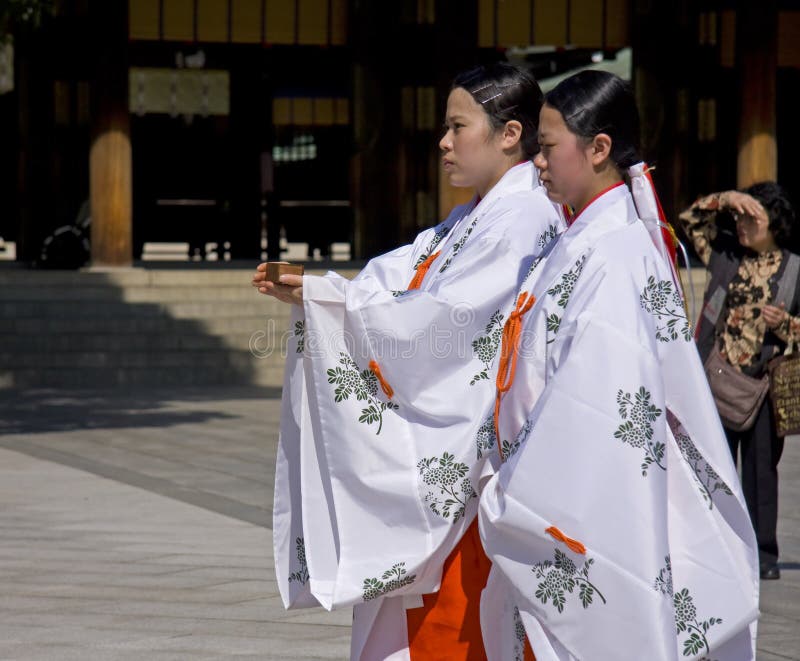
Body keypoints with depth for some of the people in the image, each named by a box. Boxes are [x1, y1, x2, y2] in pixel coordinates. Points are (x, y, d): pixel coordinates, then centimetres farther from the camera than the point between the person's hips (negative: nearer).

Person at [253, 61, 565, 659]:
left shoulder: (524, 218, -13)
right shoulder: (472, 219, 19)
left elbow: (442, 315, -18)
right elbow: (395, 279, 10)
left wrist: (322, 298, -12)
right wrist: (306, 291, -4)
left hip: (476, 452, -9)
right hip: (437, 456, 9)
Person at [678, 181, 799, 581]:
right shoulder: (726, 253, 6)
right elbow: (690, 220, 9)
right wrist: (724, 200, -5)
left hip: (763, 385, -1)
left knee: (761, 469, 4)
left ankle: (763, 554, 11)